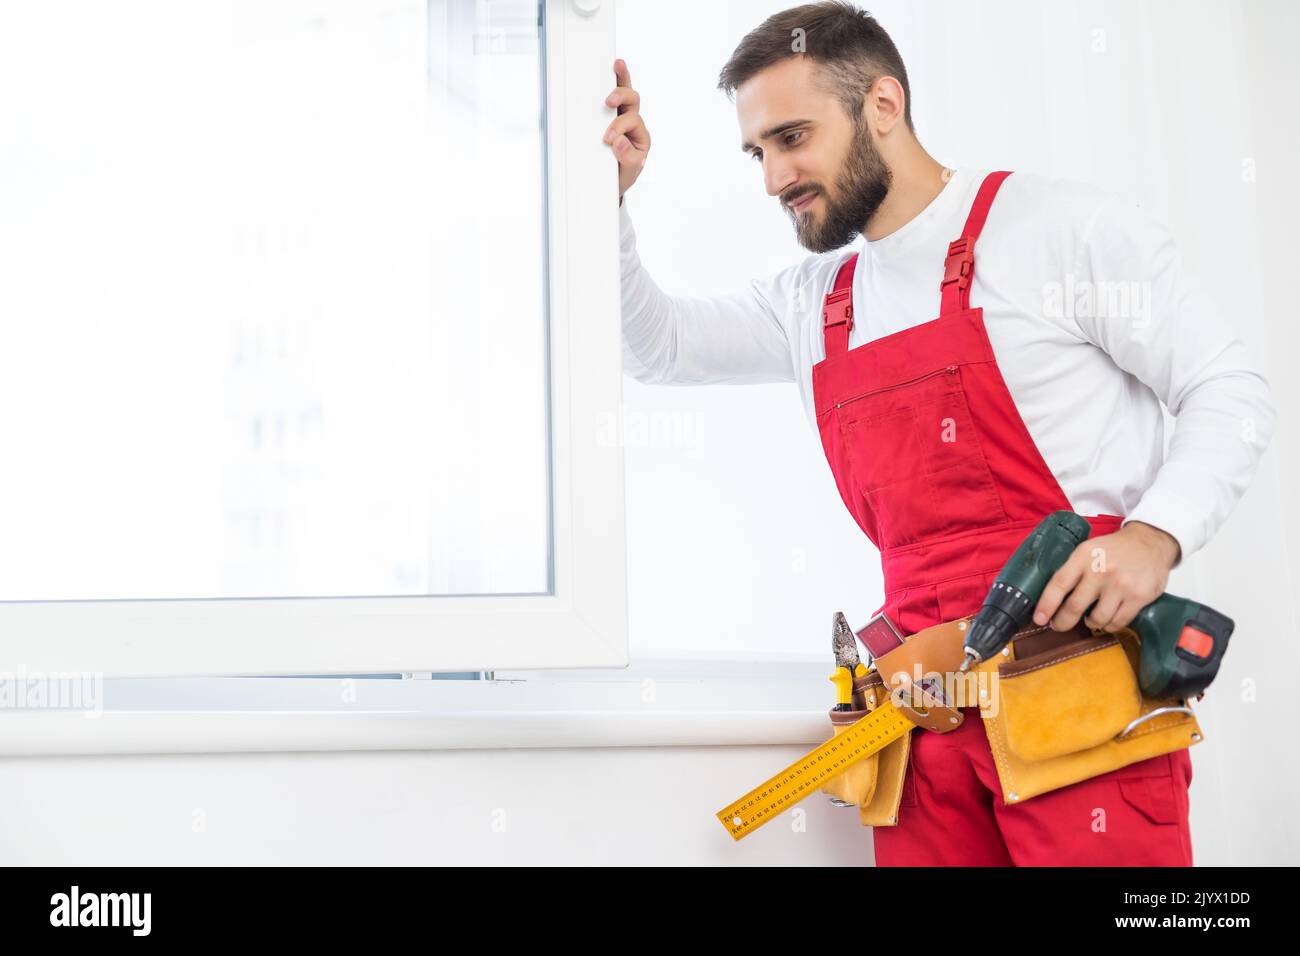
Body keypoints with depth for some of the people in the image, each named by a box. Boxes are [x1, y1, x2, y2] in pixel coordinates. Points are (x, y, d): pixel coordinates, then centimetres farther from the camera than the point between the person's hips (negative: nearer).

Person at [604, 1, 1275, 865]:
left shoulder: (1064, 226, -4)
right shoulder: (813, 301, 13)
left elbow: (1230, 394, -3)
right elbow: (654, 346, 20)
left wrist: (1156, 536, -20)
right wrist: (611, 195, 7)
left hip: (1083, 686, -5)